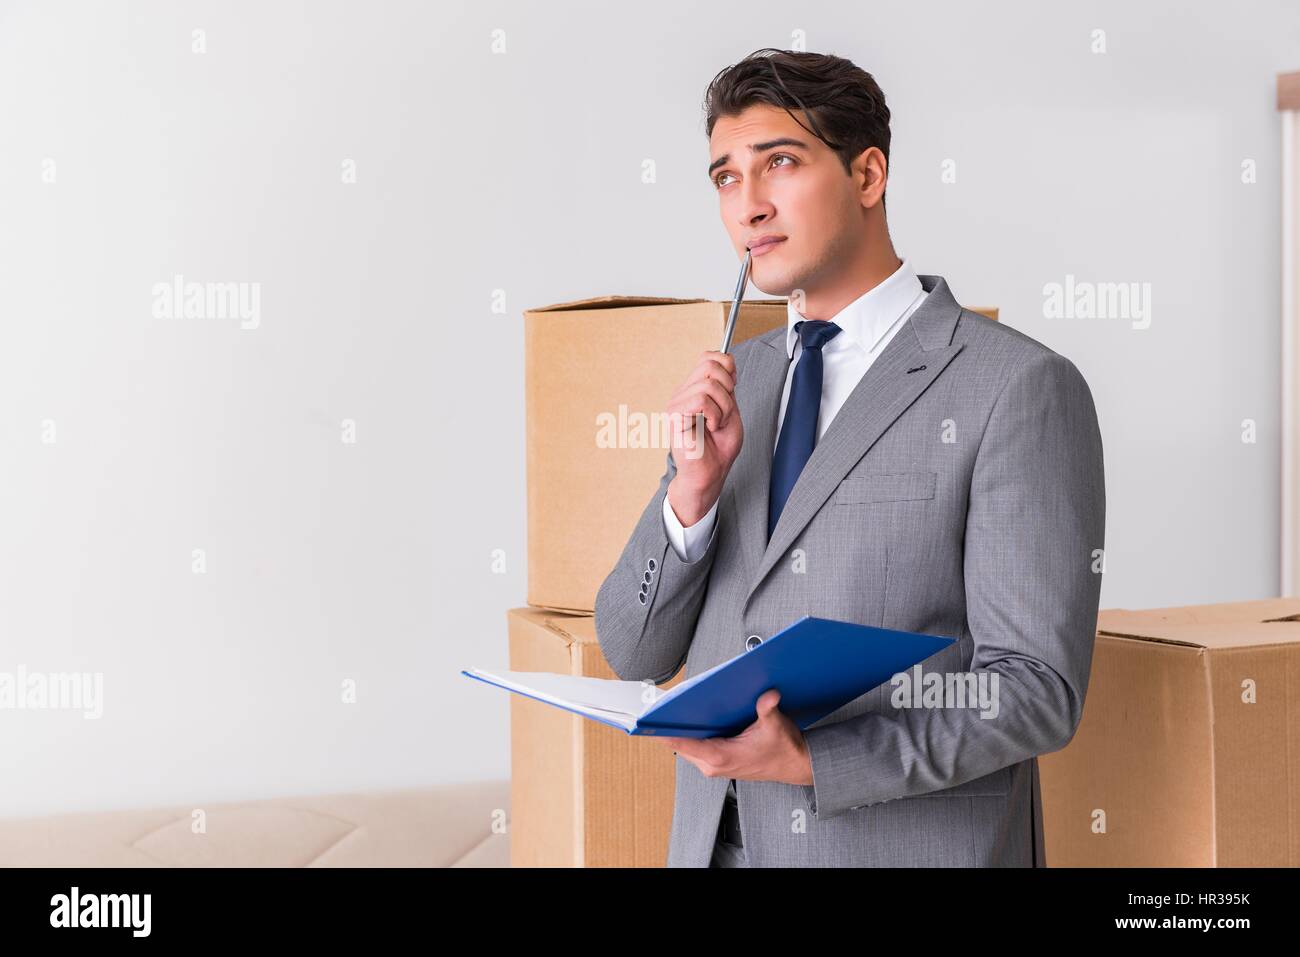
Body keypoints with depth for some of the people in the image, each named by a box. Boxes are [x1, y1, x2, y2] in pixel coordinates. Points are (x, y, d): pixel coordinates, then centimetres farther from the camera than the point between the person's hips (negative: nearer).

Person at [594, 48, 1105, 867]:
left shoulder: (1020, 389, -11)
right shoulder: (736, 386, 7)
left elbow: (1037, 688, -14)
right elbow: (635, 654, 5)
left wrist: (812, 762, -22)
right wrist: (694, 490, -11)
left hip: (910, 843, -5)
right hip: (716, 839, 5)